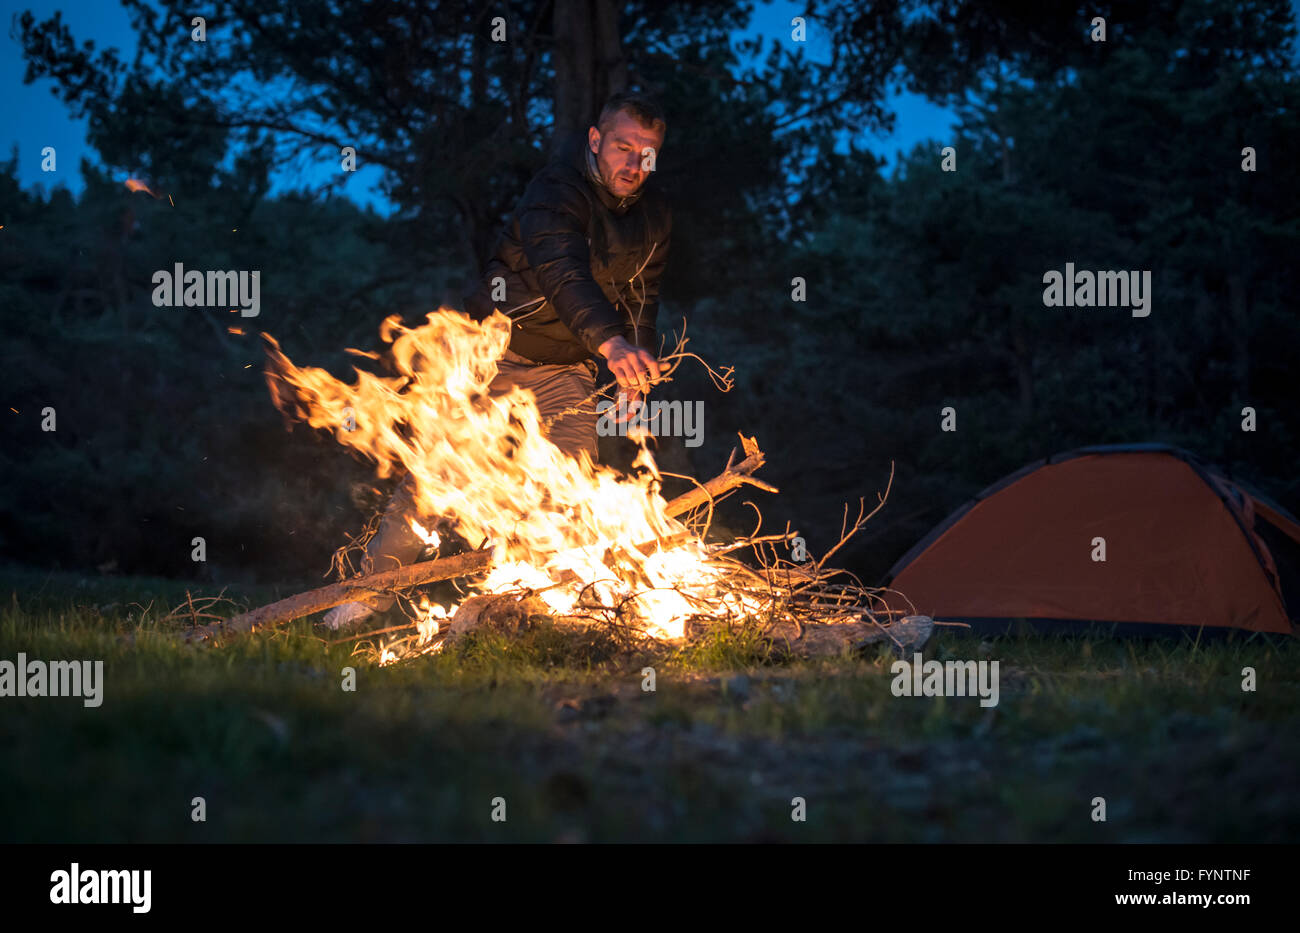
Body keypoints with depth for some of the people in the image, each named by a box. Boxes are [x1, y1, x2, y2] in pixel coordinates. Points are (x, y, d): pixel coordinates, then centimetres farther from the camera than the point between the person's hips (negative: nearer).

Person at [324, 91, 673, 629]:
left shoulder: (655, 215, -3)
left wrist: (637, 363, 2)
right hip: (495, 350, -5)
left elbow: (641, 294, 14)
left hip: (566, 368, 5)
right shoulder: (555, 193, -25)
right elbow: (562, 273, -43)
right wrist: (609, 341, -58)